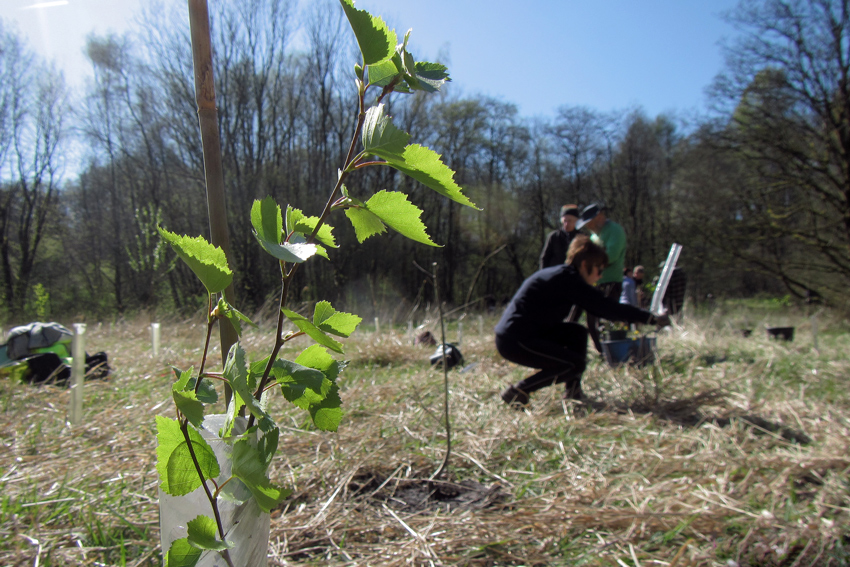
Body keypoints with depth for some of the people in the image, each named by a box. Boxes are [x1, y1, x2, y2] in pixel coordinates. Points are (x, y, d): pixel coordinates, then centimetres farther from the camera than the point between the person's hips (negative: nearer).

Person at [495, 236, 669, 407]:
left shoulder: (562, 275, 15)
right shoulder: (567, 279, -15)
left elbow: (599, 307, 19)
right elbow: (605, 307, -17)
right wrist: (651, 319, -11)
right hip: (514, 341, -10)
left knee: (577, 333, 14)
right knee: (575, 364, -12)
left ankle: (572, 391, 14)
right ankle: (517, 391, -8)